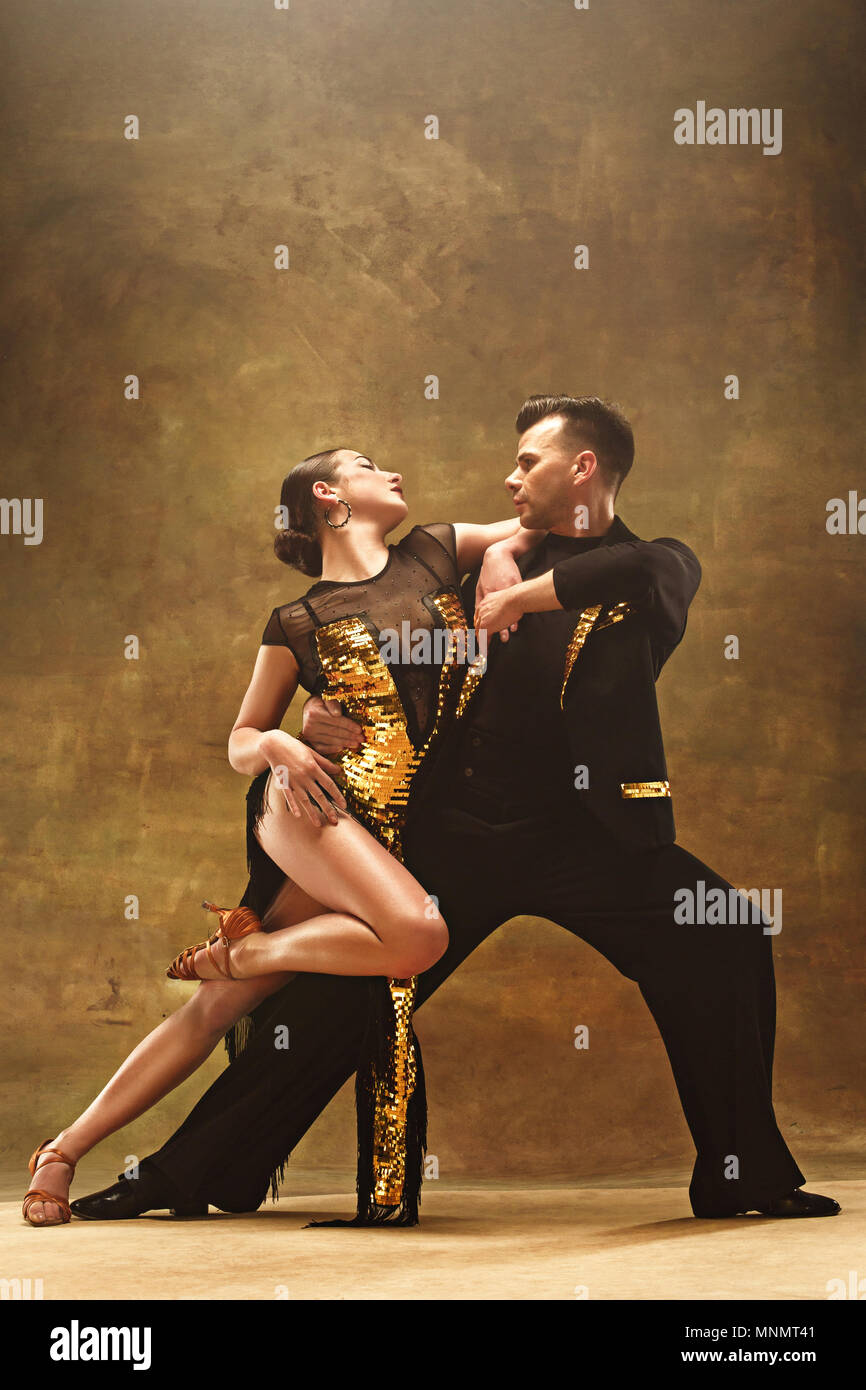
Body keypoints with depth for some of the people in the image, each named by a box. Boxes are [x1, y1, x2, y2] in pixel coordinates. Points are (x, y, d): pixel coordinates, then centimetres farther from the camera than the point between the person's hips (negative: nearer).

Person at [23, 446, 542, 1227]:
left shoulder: (436, 553, 17)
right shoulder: (298, 624, 8)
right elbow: (241, 741, 13)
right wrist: (275, 746, -9)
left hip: (388, 831, 3)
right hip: (309, 802, -3)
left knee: (220, 1007, 0)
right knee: (419, 934, -30)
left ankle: (65, 1152, 7)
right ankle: (243, 948, -7)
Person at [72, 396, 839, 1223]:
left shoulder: (657, 565, 4)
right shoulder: (500, 565, 17)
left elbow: (639, 574, -23)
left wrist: (513, 595, -14)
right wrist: (324, 710, 3)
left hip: (586, 834, -3)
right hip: (460, 827, 3)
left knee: (728, 943, -20)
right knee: (331, 999, -1)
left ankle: (745, 1179, -2)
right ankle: (192, 1172, 12)